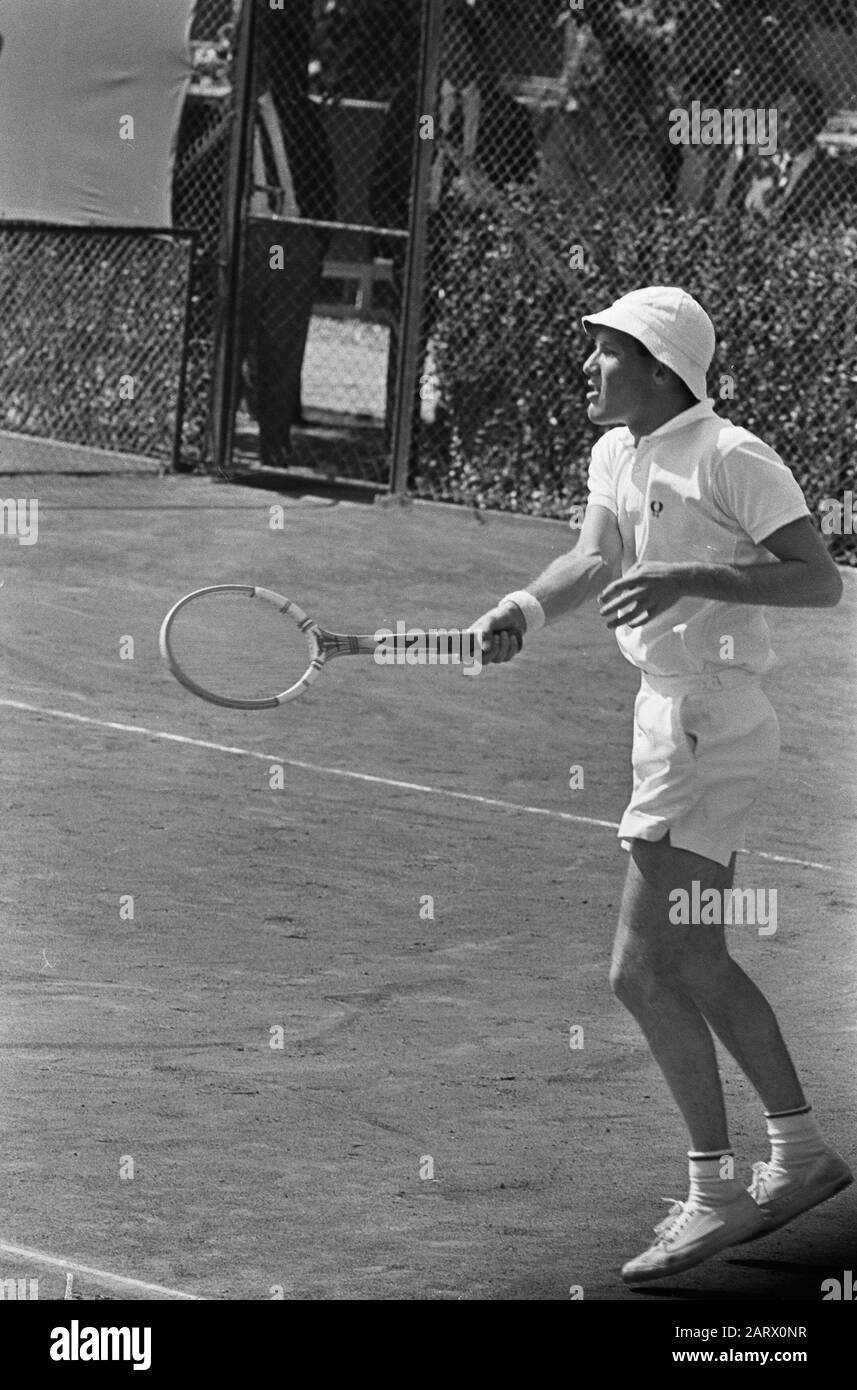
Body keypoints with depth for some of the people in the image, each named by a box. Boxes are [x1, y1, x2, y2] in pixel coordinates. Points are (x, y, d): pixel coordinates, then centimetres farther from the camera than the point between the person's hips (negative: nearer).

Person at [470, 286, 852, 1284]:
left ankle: (713, 1194, -4)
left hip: (707, 724, -10)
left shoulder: (730, 458, -14)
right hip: (668, 715, 10)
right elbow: (594, 560, 7)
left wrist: (695, 578, -26)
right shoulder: (616, 453, 12)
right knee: (698, 968, 18)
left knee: (644, 972, -11)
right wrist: (521, 610, -12)